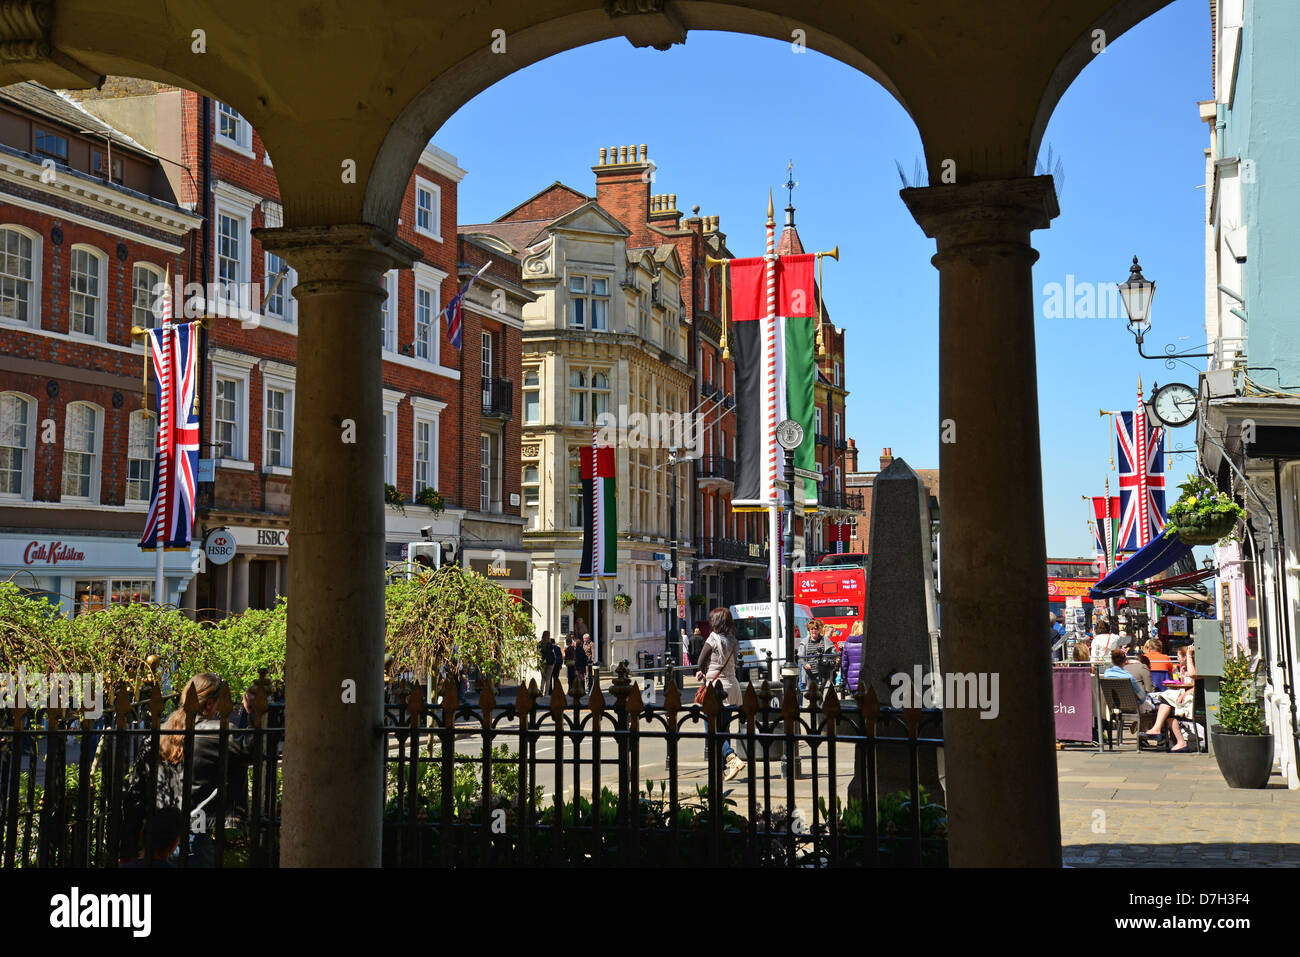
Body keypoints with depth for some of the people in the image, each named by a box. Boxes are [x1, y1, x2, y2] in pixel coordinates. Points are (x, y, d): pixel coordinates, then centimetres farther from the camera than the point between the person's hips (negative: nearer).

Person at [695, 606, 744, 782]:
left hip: (717, 686, -7)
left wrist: (701, 672, 18)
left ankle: (732, 758, -21)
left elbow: (701, 662, -3)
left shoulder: (714, 638, -11)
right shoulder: (733, 641, 10)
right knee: (723, 729, 14)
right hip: (732, 686, 7)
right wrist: (704, 672, 11)